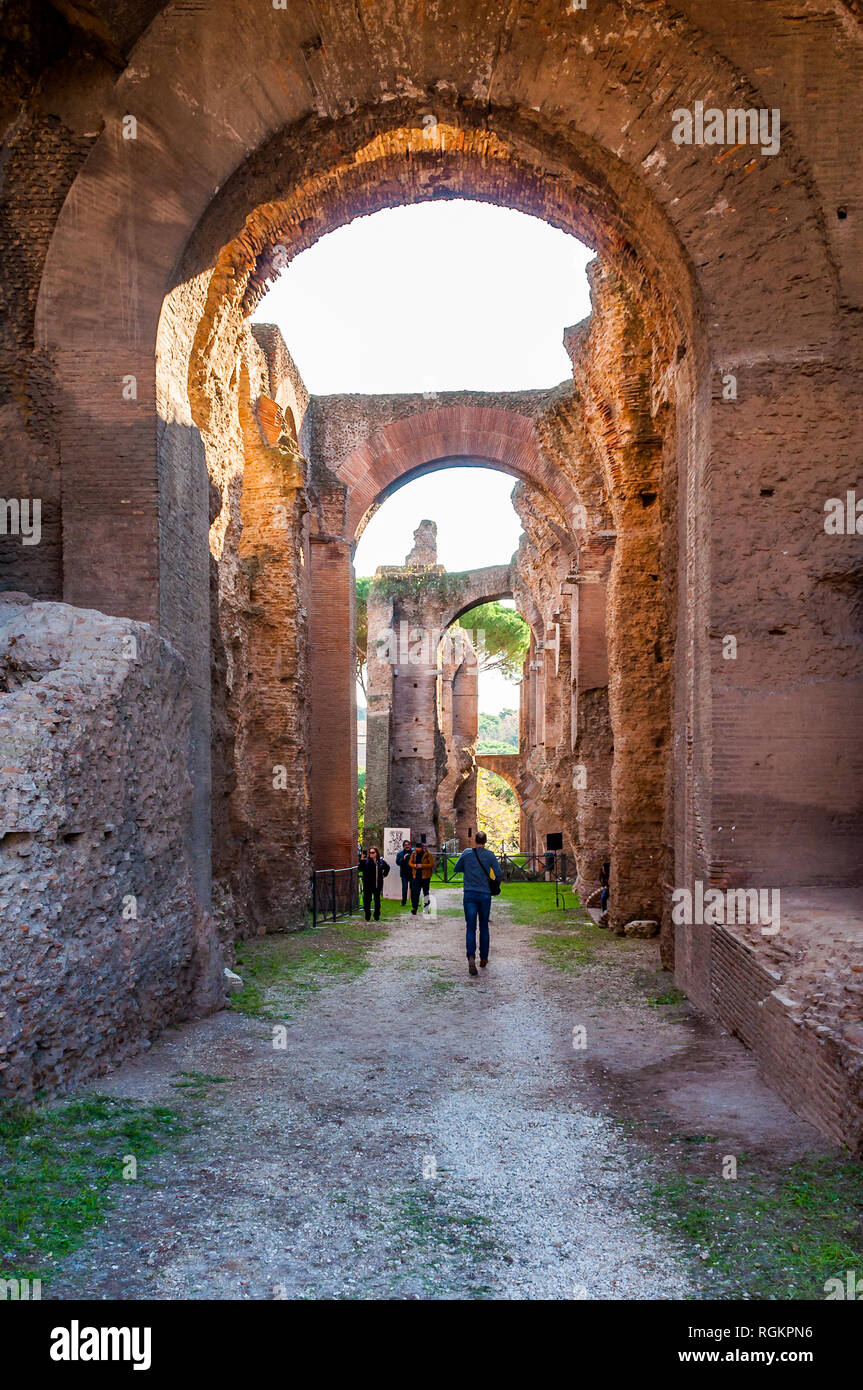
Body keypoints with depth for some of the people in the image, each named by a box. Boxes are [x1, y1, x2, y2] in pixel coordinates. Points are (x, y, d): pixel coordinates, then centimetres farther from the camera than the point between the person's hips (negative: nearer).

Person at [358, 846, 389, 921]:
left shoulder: (381, 861, 5)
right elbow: (361, 869, -18)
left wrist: (384, 875, 13)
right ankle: (367, 917, 9)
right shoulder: (366, 861, -5)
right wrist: (361, 861, -28)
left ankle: (377, 917, 19)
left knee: (377, 900, 9)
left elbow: (387, 867, 24)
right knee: (367, 900, -1)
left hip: (378, 884, 3)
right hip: (368, 885, -3)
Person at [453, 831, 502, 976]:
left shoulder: (466, 853, -1)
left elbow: (456, 869, 9)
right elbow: (498, 874, -1)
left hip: (470, 894, 0)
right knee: (484, 927, 15)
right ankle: (483, 958, 22)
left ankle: (471, 957, -24)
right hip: (485, 895, 0)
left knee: (470, 928, -3)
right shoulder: (489, 855, -2)